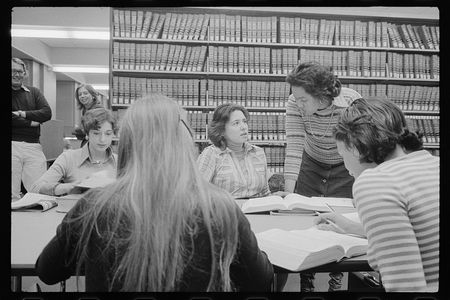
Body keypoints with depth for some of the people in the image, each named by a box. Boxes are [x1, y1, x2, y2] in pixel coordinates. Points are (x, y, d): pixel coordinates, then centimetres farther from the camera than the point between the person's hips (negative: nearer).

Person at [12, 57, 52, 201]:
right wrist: (30, 122, -8)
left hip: (33, 146, 2)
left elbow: (47, 113, 0)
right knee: (12, 194, 1)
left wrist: (23, 114, -9)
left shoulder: (34, 92, 15)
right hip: (13, 145, -2)